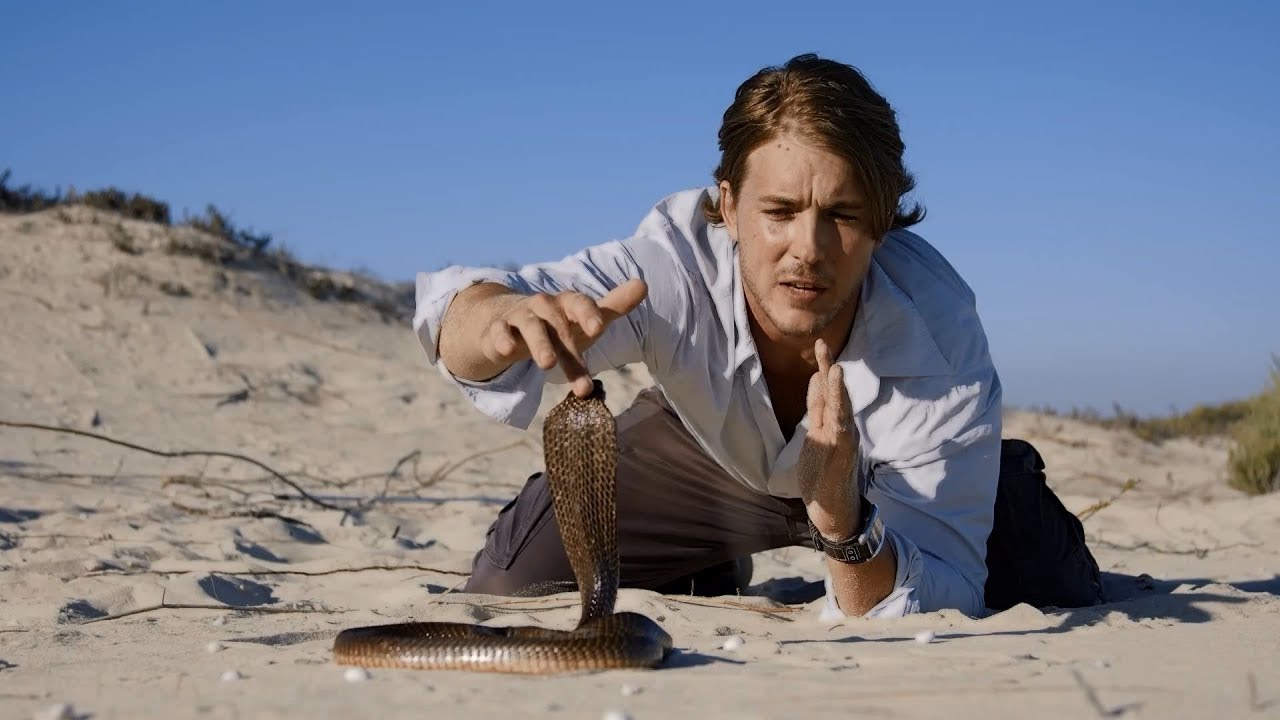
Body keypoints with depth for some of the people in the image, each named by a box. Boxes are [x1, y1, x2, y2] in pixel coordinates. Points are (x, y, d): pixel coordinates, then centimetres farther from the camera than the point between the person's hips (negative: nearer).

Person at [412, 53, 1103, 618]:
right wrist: (504, 317, -75)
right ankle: (711, 576, 24)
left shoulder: (942, 341, -39)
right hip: (706, 458, 1)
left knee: (1049, 597, -16)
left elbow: (943, 611, -36)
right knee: (507, 587, -9)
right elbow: (458, 303, -51)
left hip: (877, 486, 0)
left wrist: (845, 524, -57)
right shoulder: (677, 263, -39)